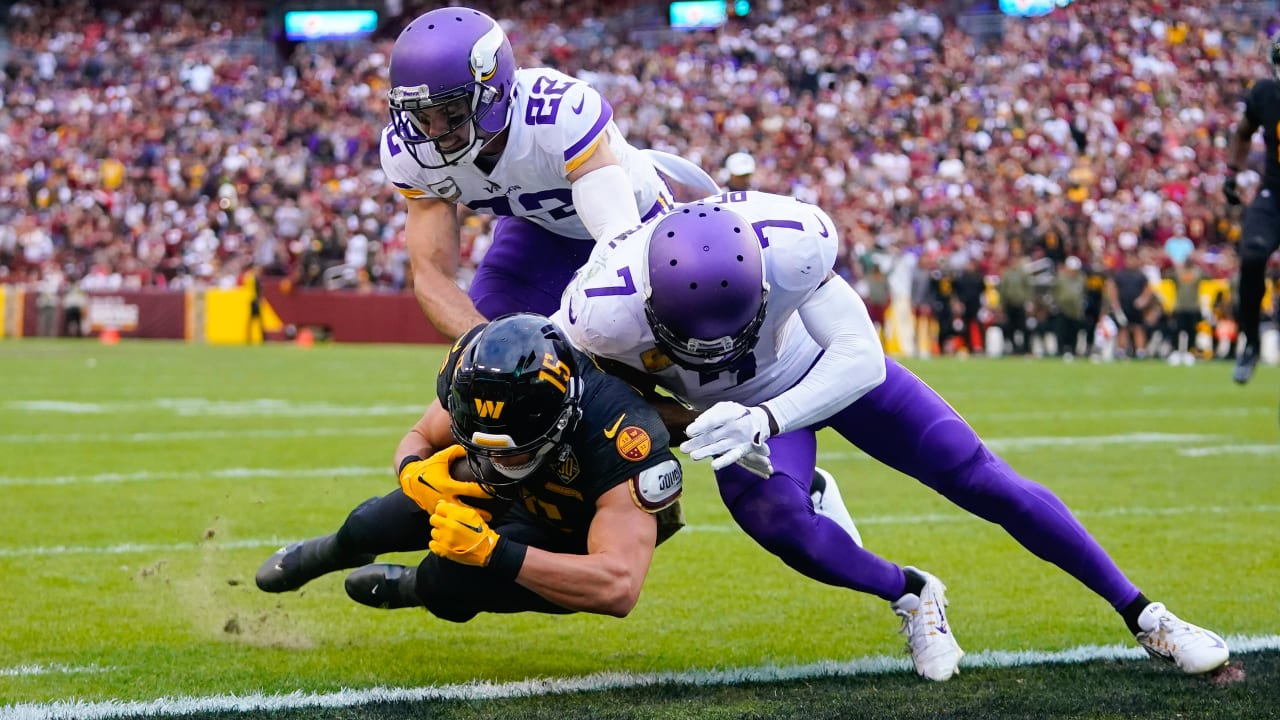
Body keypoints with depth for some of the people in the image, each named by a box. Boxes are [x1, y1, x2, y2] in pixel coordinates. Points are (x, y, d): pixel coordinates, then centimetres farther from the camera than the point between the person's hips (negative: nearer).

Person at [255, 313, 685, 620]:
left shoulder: (621, 435, -45)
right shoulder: (478, 385, -29)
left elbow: (618, 589, -53)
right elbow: (420, 439, -7)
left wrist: (490, 550, -54)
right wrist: (416, 471, -34)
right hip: (515, 496, 5)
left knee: (452, 580, -27)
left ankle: (410, 587, 15)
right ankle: (334, 550, 46)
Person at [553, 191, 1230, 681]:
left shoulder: (788, 244, -39)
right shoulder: (605, 311, -37)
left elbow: (861, 358, -32)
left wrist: (765, 420, -47)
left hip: (825, 373, 0)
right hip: (738, 408, 0)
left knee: (983, 480, -5)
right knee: (775, 516, -30)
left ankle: (1141, 614, 9)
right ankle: (910, 596, 0)